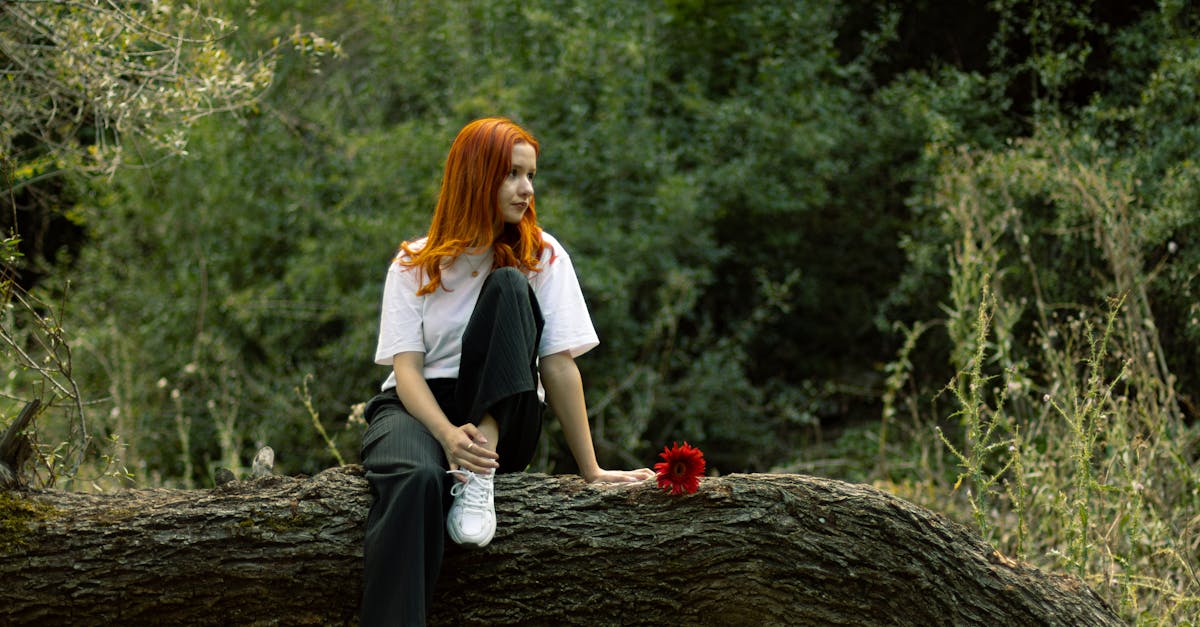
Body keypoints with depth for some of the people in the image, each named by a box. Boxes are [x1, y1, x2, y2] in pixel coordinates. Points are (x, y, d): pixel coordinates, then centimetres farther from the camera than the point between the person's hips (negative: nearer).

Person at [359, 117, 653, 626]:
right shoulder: (415, 264, 2)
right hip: (418, 408, -1)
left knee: (509, 286, -23)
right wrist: (448, 434, -28)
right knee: (417, 480, -39)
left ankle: (480, 478, -31)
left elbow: (558, 364, -3)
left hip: (501, 419, 1)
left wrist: (591, 469, -9)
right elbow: (406, 368, -7)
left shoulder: (542, 256, 2)